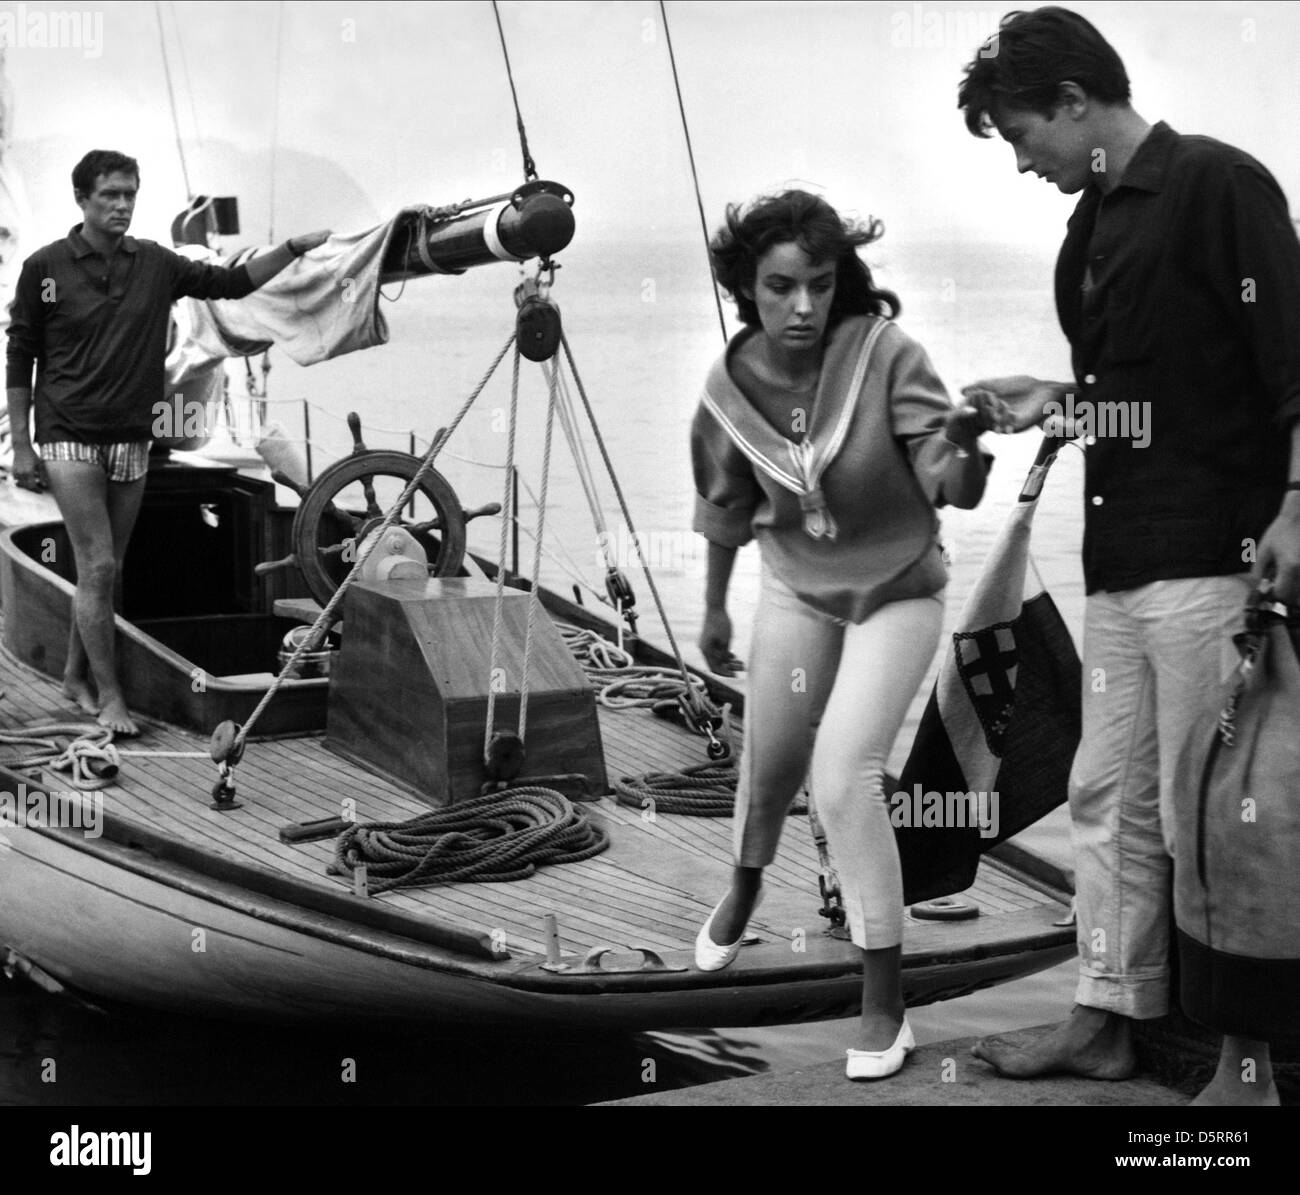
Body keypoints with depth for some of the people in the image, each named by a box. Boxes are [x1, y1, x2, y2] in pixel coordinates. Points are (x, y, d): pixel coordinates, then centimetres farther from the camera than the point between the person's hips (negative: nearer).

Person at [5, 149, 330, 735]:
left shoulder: (154, 264, 6)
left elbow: (231, 283, 10)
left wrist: (293, 248, -3)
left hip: (130, 438, 4)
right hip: (69, 436, -4)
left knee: (107, 569, 10)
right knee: (97, 566, -9)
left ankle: (77, 674, 28)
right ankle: (108, 697, -2)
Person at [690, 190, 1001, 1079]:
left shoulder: (885, 353, -26)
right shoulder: (732, 387, -15)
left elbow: (952, 487, -30)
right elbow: (727, 508, 2)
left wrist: (968, 448, -52)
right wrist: (715, 610, 12)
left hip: (898, 593, -3)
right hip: (798, 593, 4)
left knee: (844, 774, -18)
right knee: (769, 764, 17)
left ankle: (886, 1004, -5)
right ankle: (744, 891, 53)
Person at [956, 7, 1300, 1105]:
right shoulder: (1092, 224, 16)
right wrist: (1054, 399, 12)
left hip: (1212, 558, -8)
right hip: (1119, 563, 8)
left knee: (1205, 811, -3)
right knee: (1109, 798, 12)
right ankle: (1109, 1019, 22)